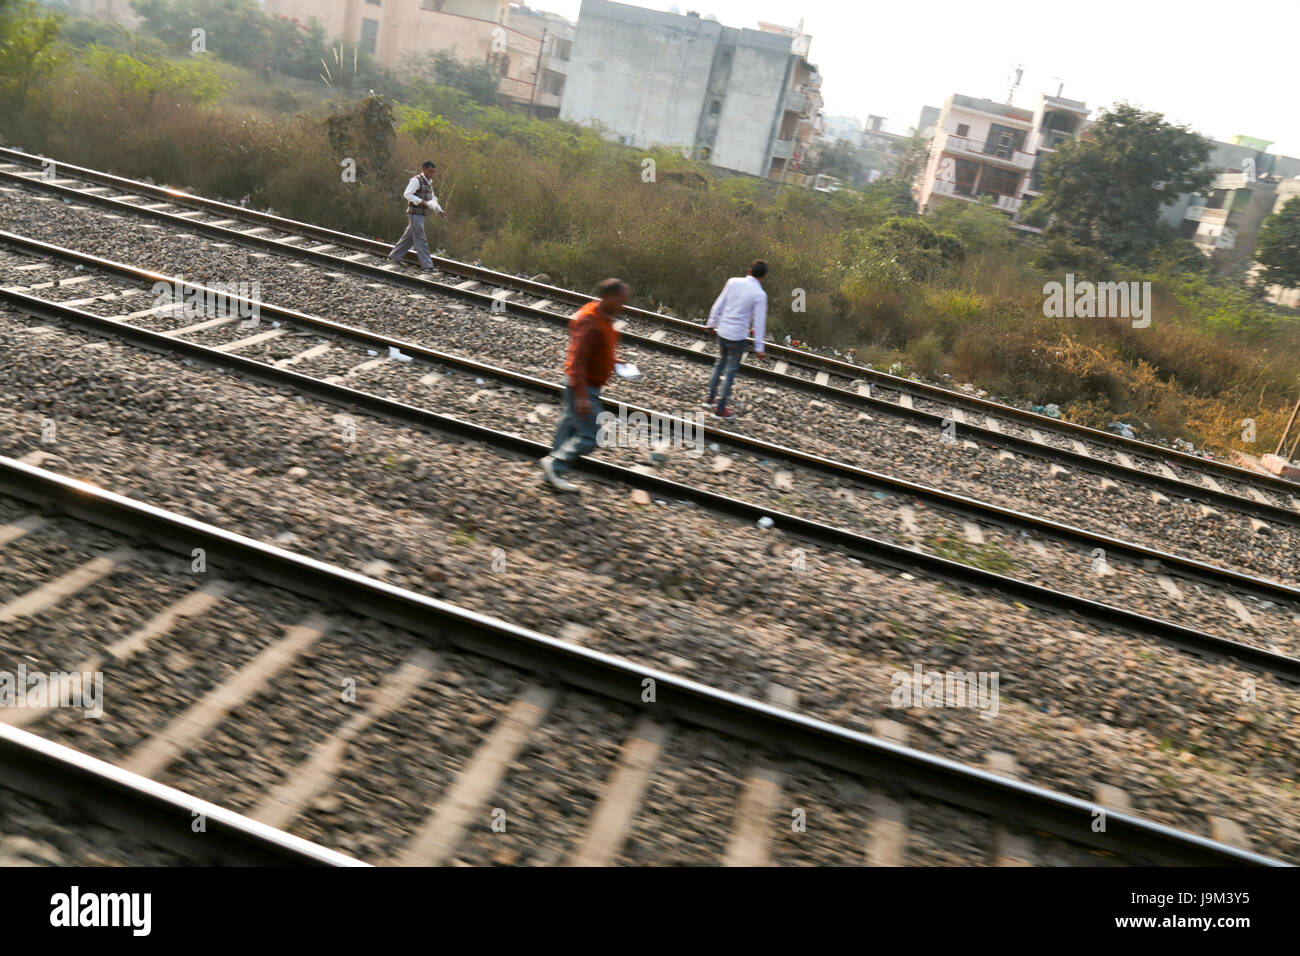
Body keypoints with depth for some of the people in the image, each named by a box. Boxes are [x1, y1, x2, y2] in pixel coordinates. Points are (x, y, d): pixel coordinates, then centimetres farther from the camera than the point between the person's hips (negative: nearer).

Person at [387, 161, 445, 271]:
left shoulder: (428, 182, 16)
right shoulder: (416, 180, -13)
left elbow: (432, 200, 17)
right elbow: (407, 194, -20)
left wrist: (440, 211, 3)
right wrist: (422, 201, -28)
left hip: (421, 215, 9)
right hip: (415, 214, -9)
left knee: (409, 237, 15)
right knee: (421, 239, -9)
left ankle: (395, 256, 27)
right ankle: (426, 264, -10)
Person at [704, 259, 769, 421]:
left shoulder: (733, 282, -4)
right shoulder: (760, 295, -14)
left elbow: (719, 304, 2)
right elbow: (758, 323, -13)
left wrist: (712, 323, 16)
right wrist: (759, 348, -7)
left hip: (722, 331, 4)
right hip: (737, 336, -4)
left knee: (721, 363, 25)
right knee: (731, 371, 8)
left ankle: (710, 398, 30)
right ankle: (720, 409, 14)